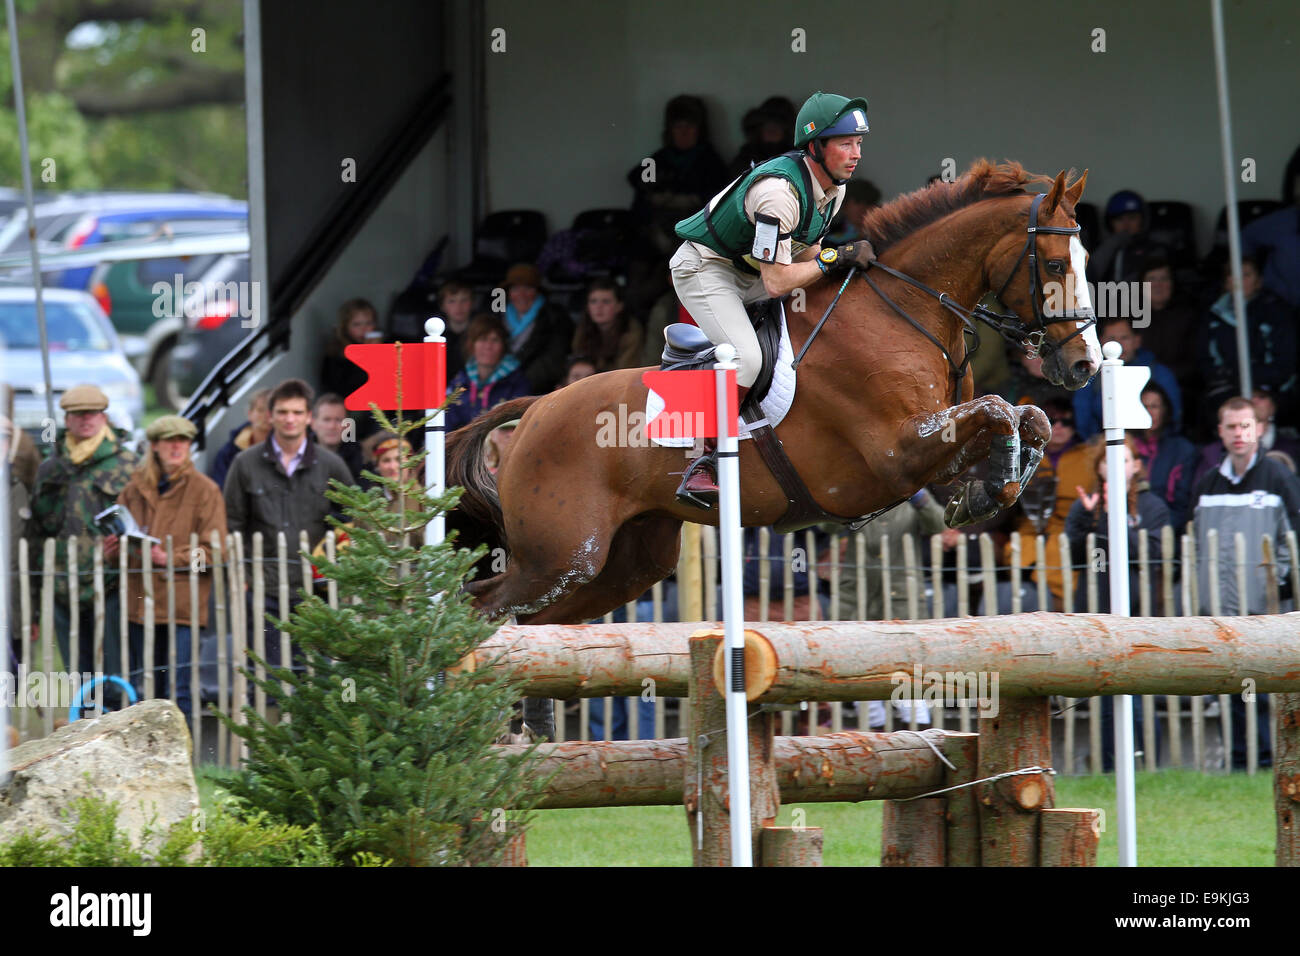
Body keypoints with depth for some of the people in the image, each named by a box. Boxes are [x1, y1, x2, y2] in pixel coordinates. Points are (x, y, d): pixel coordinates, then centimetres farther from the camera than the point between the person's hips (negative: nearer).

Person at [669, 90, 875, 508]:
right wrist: (837, 258, -26)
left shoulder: (833, 187, -4)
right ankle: (704, 466, -20)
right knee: (746, 357, -29)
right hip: (704, 267, -10)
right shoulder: (778, 191, -33)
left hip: (749, 272, 10)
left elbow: (805, 253, 9)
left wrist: (850, 261, -9)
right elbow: (777, 282, -32)